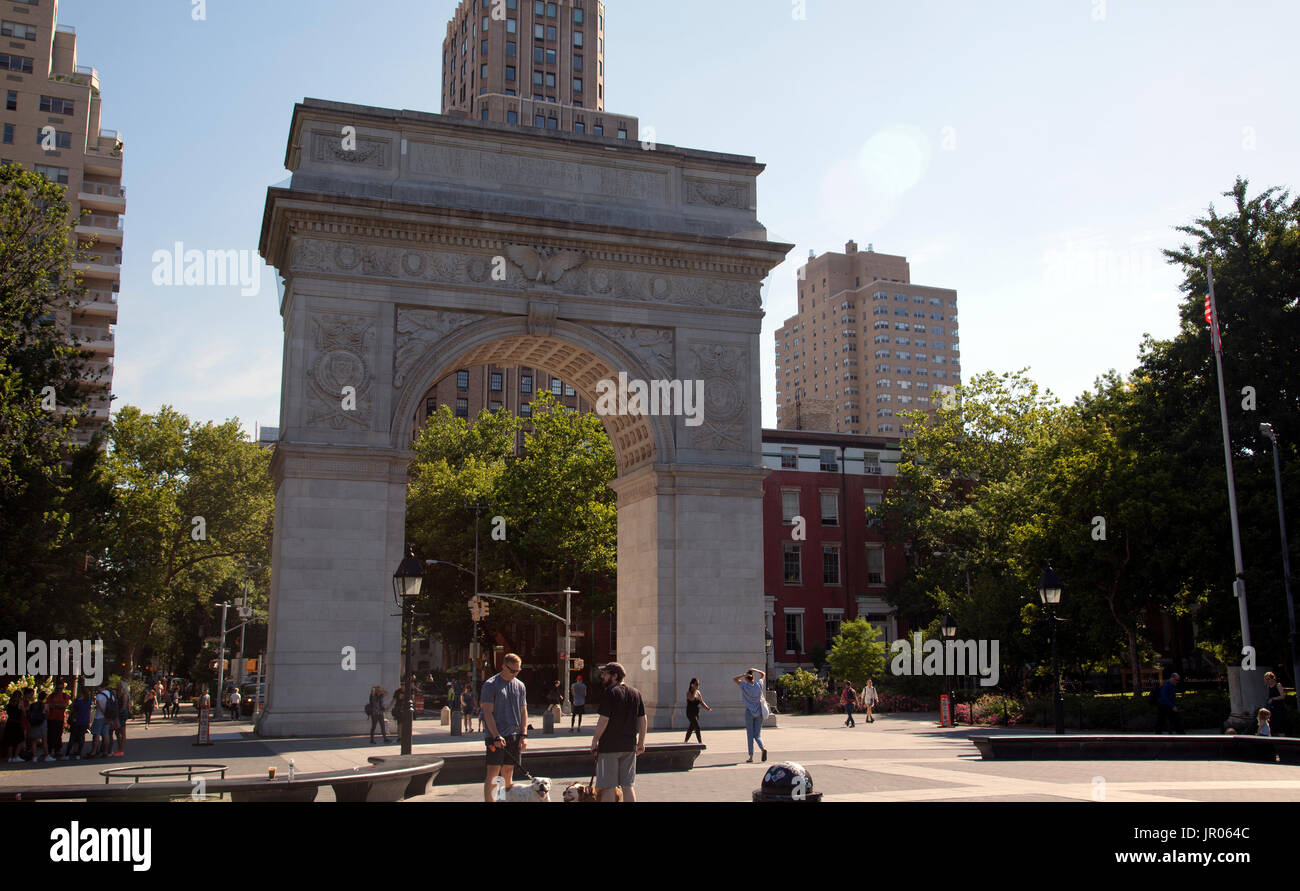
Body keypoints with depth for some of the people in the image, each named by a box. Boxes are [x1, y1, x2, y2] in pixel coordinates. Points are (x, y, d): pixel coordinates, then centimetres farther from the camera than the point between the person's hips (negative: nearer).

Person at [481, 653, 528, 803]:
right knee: (493, 774, -7)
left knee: (508, 773, 9)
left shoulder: (520, 686, 11)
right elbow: (487, 712, -10)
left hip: (514, 736, 5)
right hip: (495, 736, -5)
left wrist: (523, 735, 5)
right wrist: (496, 736, -17)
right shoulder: (490, 685, -6)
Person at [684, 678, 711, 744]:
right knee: (697, 727, -16)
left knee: (691, 728, 15)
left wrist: (707, 708, -1)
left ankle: (685, 742, 28)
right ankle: (700, 743, -18)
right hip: (690, 713, -7)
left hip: (696, 713, 7)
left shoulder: (698, 692, 9)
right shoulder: (689, 693, -11)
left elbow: (702, 702, 14)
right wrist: (695, 690, -25)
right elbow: (692, 699, -32)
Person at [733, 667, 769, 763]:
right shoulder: (759, 685, 0)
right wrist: (754, 670, 7)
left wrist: (744, 675, -7)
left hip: (749, 712, -3)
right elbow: (763, 674, 17)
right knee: (758, 734, 7)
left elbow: (734, 679, 6)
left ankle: (751, 757, 4)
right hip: (759, 712, 3)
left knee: (750, 735, 5)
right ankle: (763, 748, -21)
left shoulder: (744, 686, -7)